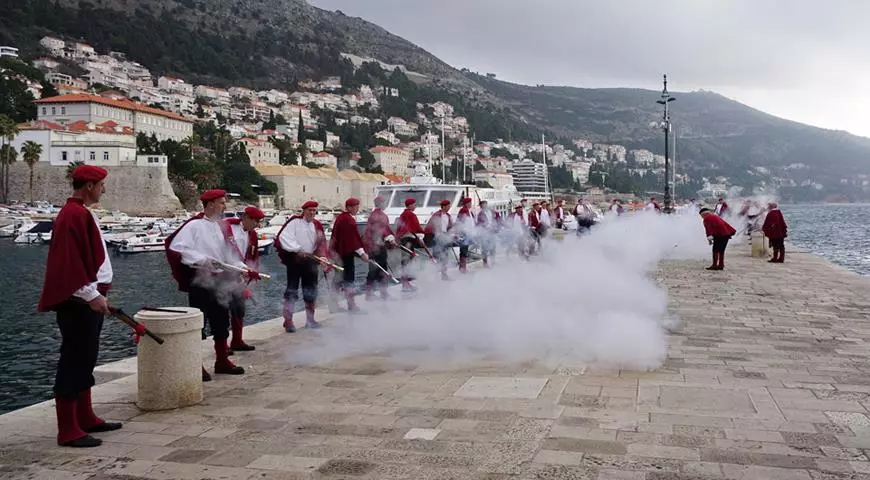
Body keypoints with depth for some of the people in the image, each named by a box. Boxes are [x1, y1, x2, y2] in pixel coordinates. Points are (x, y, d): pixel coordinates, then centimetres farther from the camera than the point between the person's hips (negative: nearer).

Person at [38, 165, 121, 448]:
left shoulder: (82, 213, 16)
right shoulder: (74, 215, -16)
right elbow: (71, 262, -22)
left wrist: (98, 293, 21)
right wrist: (92, 295, -23)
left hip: (90, 299, 11)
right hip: (78, 302, -11)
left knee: (84, 361, 16)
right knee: (74, 363, -6)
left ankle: (85, 418, 26)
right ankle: (68, 430, 0)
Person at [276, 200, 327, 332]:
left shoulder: (317, 226, 11)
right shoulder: (295, 222, -7)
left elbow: (321, 244, 8)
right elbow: (284, 237, -17)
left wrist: (323, 258, -8)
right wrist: (297, 249, -23)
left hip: (310, 260, 6)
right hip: (294, 259, -6)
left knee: (311, 291, 12)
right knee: (292, 290, -6)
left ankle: (310, 319, 24)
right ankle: (288, 321, -3)